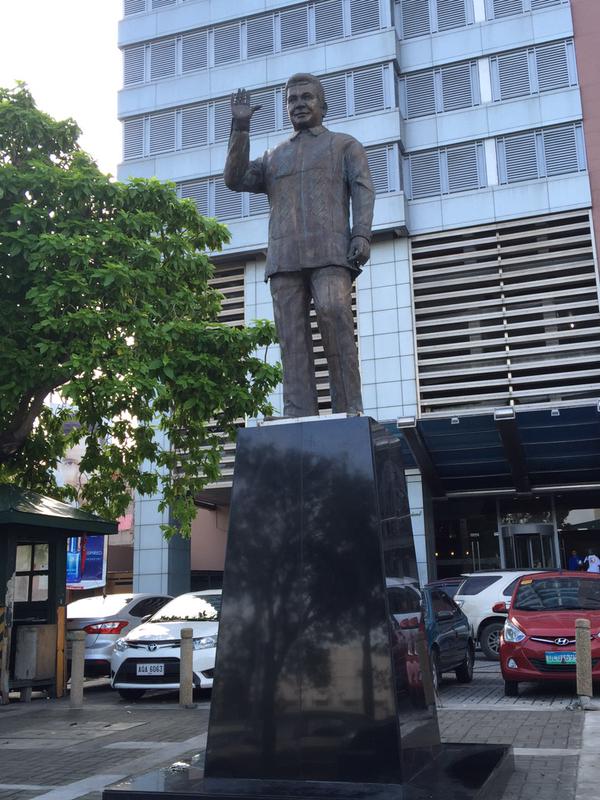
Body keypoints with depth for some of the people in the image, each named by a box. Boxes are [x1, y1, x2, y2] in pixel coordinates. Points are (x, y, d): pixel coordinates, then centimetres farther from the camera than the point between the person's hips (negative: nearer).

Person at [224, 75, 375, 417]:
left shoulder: (345, 145, 22)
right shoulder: (274, 156, 31)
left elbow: (363, 190, 8)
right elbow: (235, 180, 17)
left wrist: (362, 235, -10)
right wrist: (240, 128, 10)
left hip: (330, 251, -3)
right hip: (284, 257, 3)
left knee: (334, 313, -23)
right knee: (292, 335, -8)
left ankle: (349, 408, -20)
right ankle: (299, 416, -12)